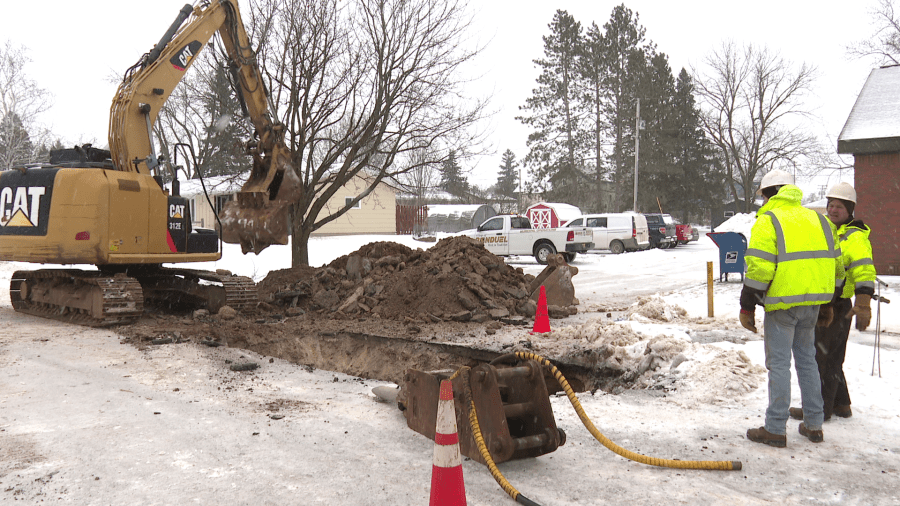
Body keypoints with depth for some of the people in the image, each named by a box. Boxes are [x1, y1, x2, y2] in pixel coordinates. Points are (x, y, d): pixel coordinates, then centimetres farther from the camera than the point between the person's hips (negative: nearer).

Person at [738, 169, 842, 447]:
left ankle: (775, 429, 3)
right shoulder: (818, 219, 15)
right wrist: (827, 303, 25)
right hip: (812, 302, 7)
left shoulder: (768, 220, -7)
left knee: (779, 363, -1)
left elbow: (759, 269, -16)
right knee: (807, 359, 17)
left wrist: (747, 307, -10)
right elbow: (834, 263, 17)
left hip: (782, 303, -7)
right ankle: (814, 425, 24)